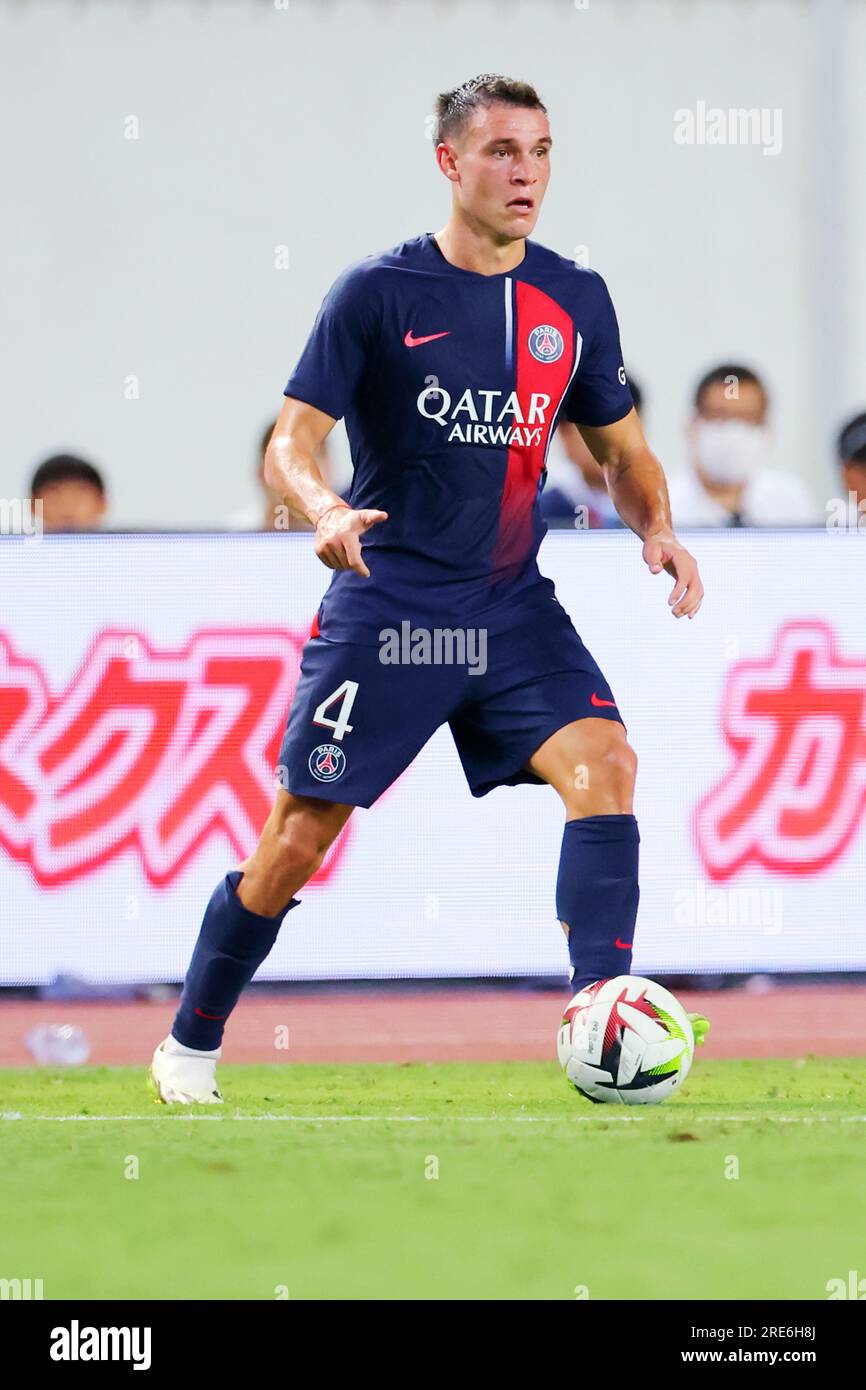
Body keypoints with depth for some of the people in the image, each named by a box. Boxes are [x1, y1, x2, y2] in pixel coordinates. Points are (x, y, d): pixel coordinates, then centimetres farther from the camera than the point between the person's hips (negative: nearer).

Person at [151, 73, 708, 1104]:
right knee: (299, 837, -2)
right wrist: (326, 509, -28)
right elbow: (290, 445, -6)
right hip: (385, 604, -3)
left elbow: (621, 449, 17)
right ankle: (188, 1047, 18)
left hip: (512, 605, 4)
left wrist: (655, 527, -4)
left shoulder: (575, 301, 6)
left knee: (604, 761, -21)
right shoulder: (378, 292, -6)